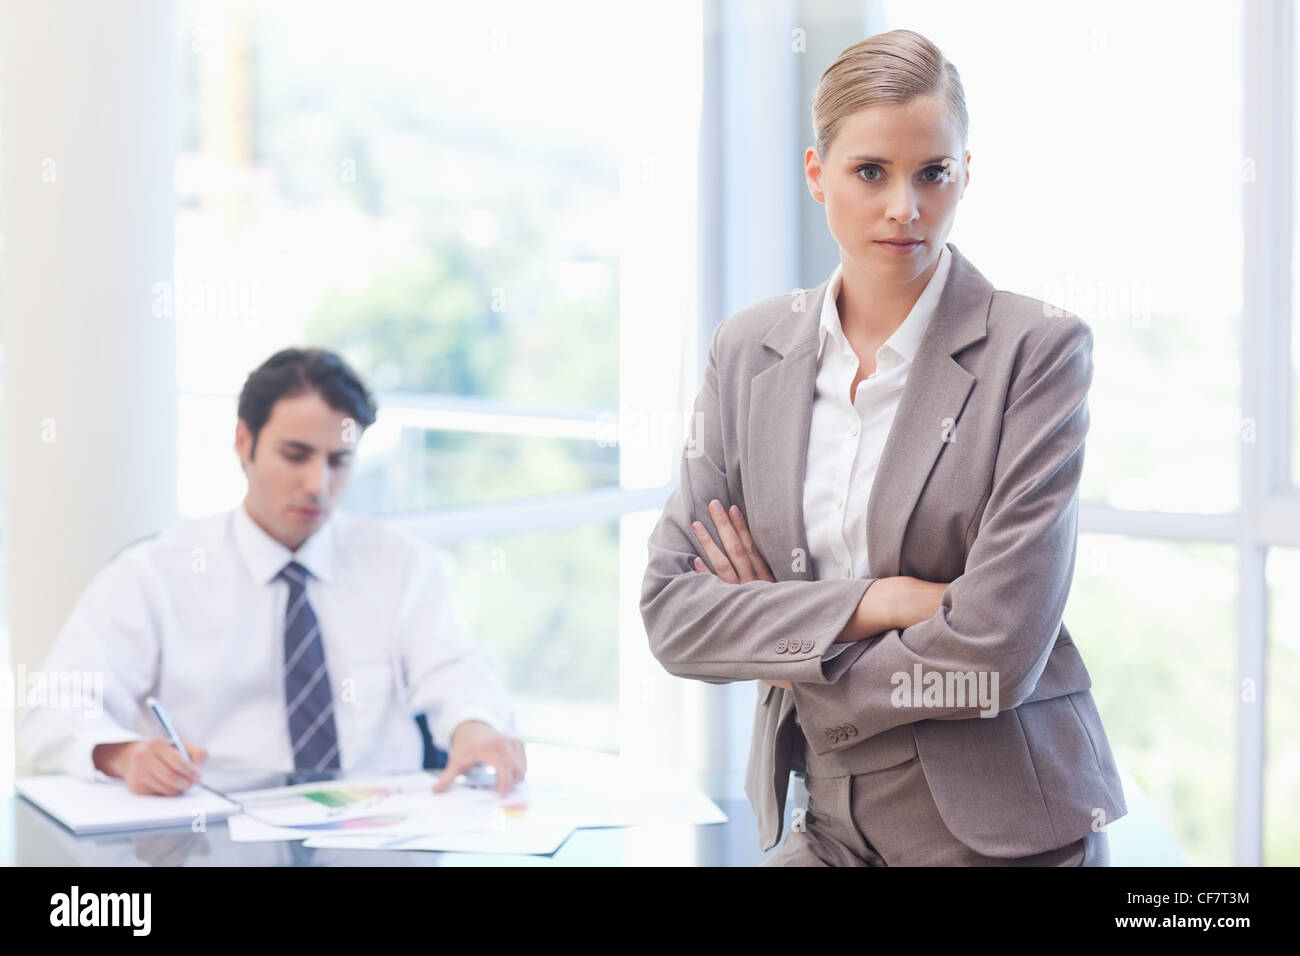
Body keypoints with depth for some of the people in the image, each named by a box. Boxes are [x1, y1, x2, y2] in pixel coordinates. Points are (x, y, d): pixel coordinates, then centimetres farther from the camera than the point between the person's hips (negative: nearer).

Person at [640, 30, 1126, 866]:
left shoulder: (1041, 350, -9)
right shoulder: (750, 350, 4)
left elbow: (997, 650, -15)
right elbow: (670, 610, -2)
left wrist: (796, 663, -4)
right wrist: (874, 601, -14)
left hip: (998, 828, -3)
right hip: (830, 826, 4)